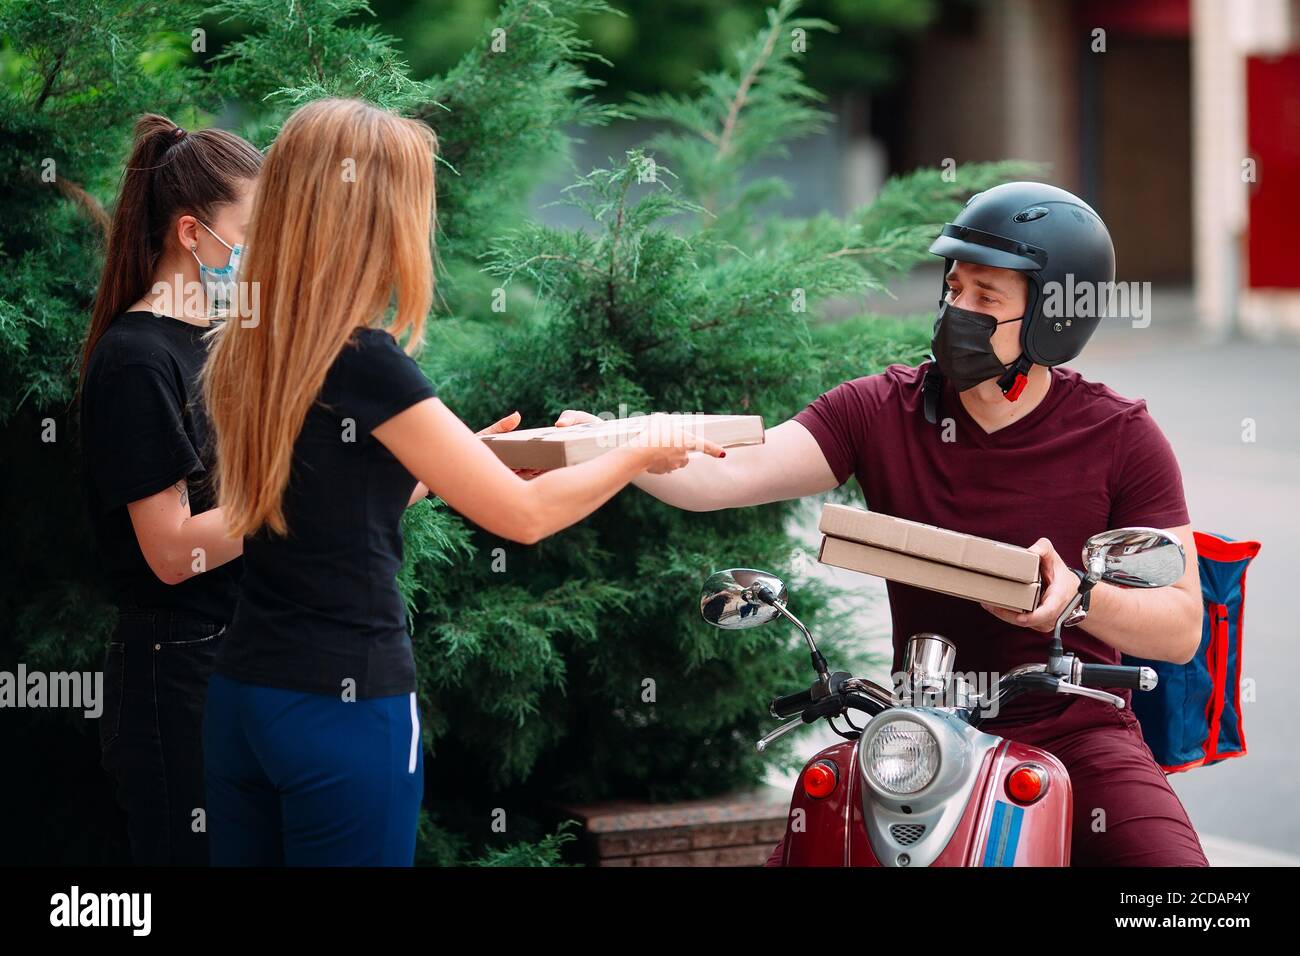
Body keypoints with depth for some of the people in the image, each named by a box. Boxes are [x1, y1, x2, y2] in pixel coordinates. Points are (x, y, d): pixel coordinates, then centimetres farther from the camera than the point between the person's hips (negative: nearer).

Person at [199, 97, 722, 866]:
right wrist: (642, 453, 4)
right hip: (346, 706, -7)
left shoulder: (246, 355, 5)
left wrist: (458, 454, 18)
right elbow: (524, 514, -10)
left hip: (245, 694, 7)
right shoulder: (367, 365, -17)